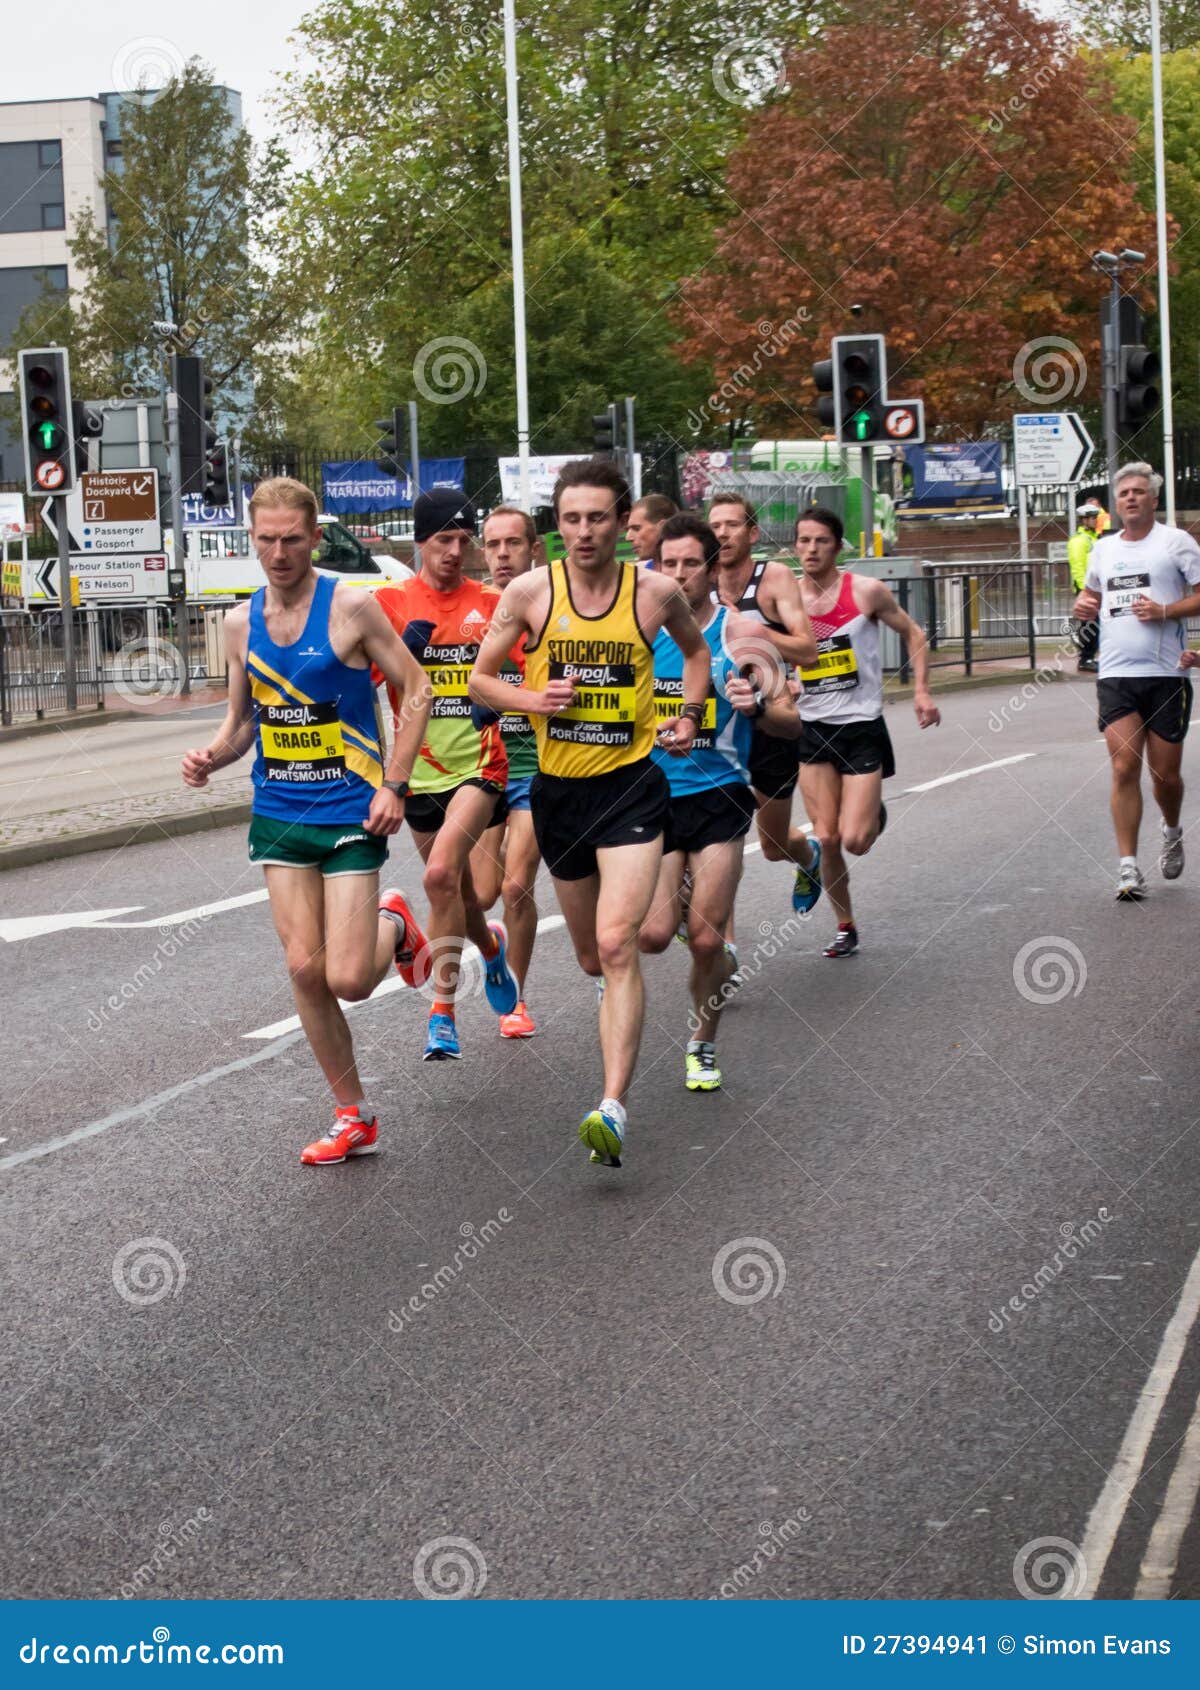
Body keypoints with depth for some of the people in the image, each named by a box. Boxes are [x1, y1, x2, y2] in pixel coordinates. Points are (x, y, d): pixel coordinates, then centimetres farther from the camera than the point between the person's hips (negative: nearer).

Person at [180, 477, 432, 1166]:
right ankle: (354, 1118, 14)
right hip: (279, 815, 5)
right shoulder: (242, 623, 6)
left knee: (349, 981, -9)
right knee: (305, 971, 0)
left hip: (351, 813, -5)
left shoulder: (351, 606, -10)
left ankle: (393, 926, 27)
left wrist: (393, 784, -12)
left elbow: (416, 689, -5)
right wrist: (213, 755, -4)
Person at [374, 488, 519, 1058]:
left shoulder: (491, 604, 1)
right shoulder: (390, 602, -1)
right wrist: (402, 651, -20)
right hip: (420, 770, 2)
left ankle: (442, 1012, -16)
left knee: (442, 874, -23)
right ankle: (491, 947, 50)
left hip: (477, 764, -2)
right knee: (455, 887, 16)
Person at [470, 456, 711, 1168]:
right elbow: (480, 678, 6)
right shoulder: (529, 592, -4)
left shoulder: (655, 591, -3)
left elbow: (696, 647, 19)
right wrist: (532, 700, -13)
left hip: (632, 784, -3)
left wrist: (689, 716, 6)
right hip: (559, 788, 3)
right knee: (592, 957, 15)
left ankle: (614, 1107, -25)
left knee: (617, 944, -19)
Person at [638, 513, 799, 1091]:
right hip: (653, 796, 1)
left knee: (706, 942, -4)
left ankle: (701, 1045, 21)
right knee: (652, 935, -12)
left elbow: (792, 723, 0)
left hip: (718, 797, -1)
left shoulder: (738, 632, -3)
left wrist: (758, 704, -21)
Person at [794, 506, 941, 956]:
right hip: (812, 729, 2)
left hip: (862, 726, -2)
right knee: (827, 839, -2)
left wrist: (920, 691, -2)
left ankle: (874, 814, 26)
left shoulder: (865, 591, -6)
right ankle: (845, 928, 16)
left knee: (855, 840, -11)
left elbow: (913, 634, 6)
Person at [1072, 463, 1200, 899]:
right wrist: (1084, 605, 8)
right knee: (1124, 768, -9)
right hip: (1116, 676, 3)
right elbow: (1092, 591, 30)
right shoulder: (1103, 548, 14)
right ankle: (1128, 867, -7)